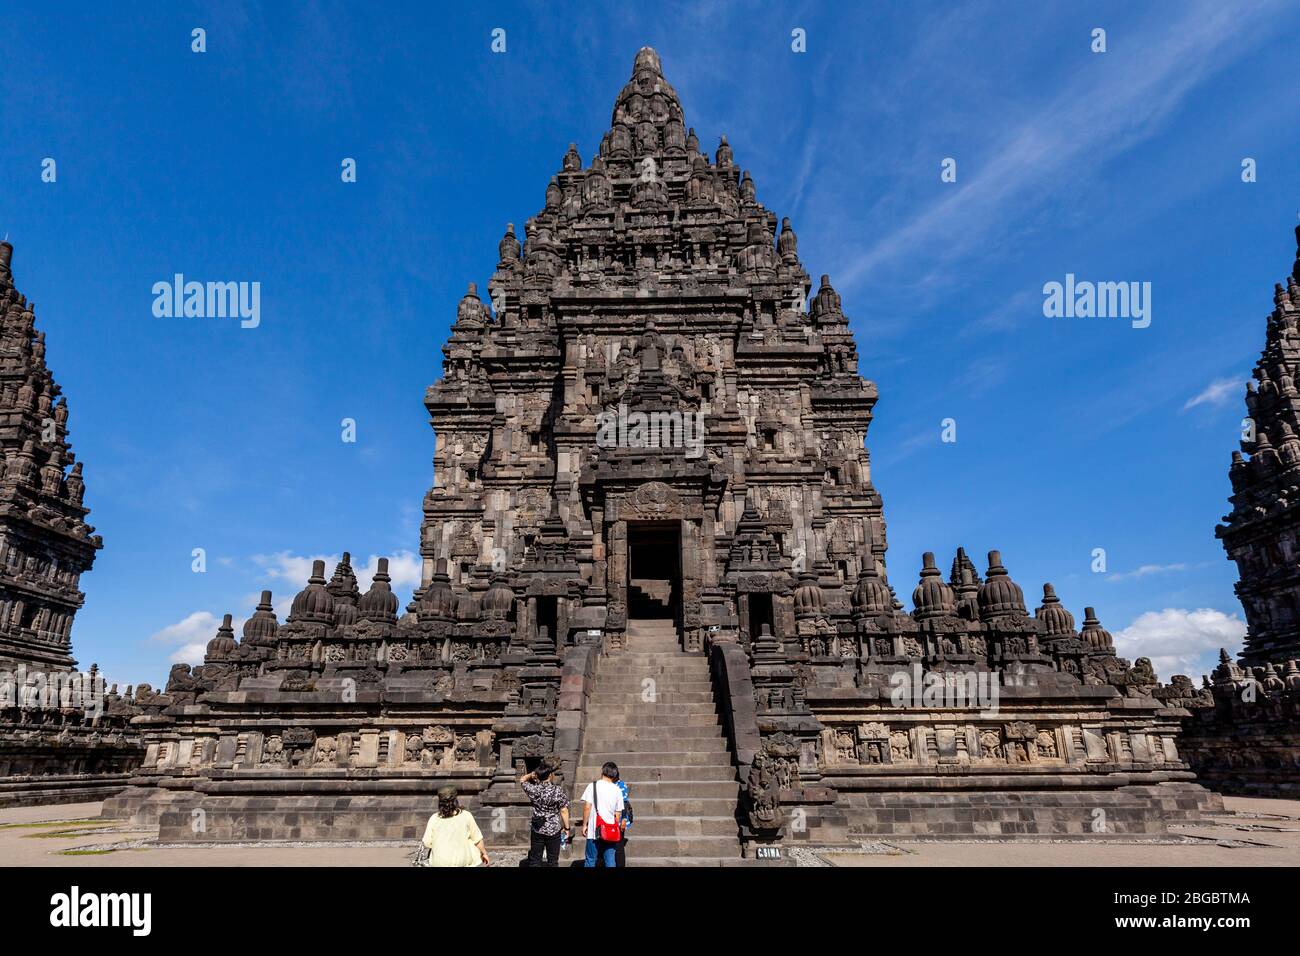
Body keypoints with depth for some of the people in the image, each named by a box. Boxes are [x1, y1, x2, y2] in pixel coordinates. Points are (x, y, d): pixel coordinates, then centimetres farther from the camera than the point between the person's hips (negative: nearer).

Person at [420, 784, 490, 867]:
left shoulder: (434, 819, -6)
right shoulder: (466, 816, -8)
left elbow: (427, 843, -3)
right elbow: (477, 839, -2)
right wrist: (484, 853, 14)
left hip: (438, 863, 1)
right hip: (461, 862, -1)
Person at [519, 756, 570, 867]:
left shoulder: (534, 789, -10)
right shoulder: (558, 790, -18)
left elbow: (522, 780, 11)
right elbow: (564, 811, -11)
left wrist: (531, 774, -4)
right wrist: (566, 827, 0)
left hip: (537, 830, 2)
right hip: (554, 830, -2)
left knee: (534, 860, 13)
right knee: (552, 860, 9)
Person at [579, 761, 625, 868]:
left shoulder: (593, 786, -4)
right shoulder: (617, 790, 2)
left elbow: (587, 807, -8)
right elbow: (618, 814, 5)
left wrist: (584, 825, 2)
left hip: (594, 831, -2)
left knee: (590, 860, 8)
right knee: (610, 861, 8)